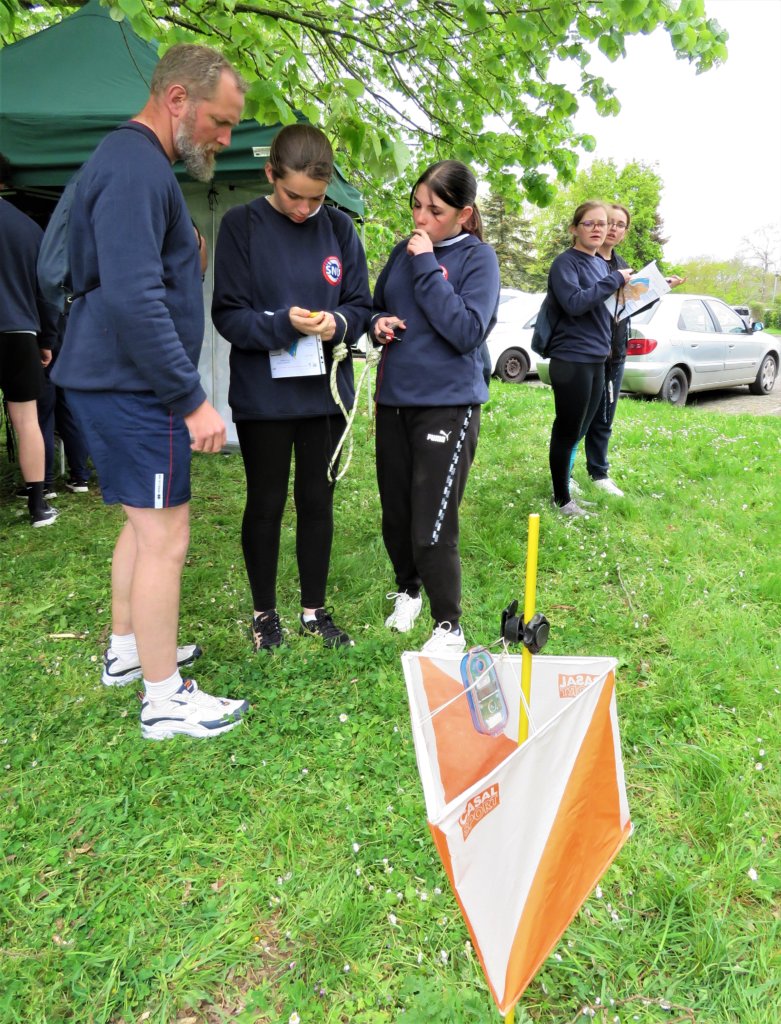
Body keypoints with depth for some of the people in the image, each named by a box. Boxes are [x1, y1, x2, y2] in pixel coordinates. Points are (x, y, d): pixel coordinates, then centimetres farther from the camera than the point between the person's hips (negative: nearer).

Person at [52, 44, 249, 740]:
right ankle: (166, 701, 9)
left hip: (122, 382, 11)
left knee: (144, 522, 19)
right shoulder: (136, 166, -16)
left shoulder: (135, 161, 18)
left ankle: (127, 649, 35)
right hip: (134, 387, -11)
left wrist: (184, 259, 8)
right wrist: (193, 398, -24)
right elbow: (134, 299, -26)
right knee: (166, 538, -4)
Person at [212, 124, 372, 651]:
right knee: (266, 504, 8)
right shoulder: (242, 225, -6)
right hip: (263, 395, -2)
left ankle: (315, 609, 28)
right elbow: (228, 314, -8)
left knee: (317, 501, 11)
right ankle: (265, 612, 26)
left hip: (324, 391, 3)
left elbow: (361, 304, 5)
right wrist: (282, 324, -26)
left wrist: (338, 323, -17)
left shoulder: (339, 227, 2)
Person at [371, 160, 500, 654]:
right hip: (394, 400, 6)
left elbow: (467, 332, -17)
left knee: (432, 530, -7)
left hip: (448, 404, -5)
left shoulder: (478, 257, -5)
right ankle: (407, 590, 41)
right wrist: (378, 323, -2)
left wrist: (428, 267, -17)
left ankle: (449, 627, 14)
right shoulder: (404, 251, 10)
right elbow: (377, 306, 22)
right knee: (396, 516, 14)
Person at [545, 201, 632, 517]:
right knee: (567, 431, -1)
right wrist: (615, 279, -17)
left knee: (575, 431, 14)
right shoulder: (565, 263, -9)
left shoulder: (601, 264, 15)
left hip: (597, 360, 8)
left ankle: (565, 486, 24)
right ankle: (562, 499, 9)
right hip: (571, 360, -8)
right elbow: (575, 303, -25)